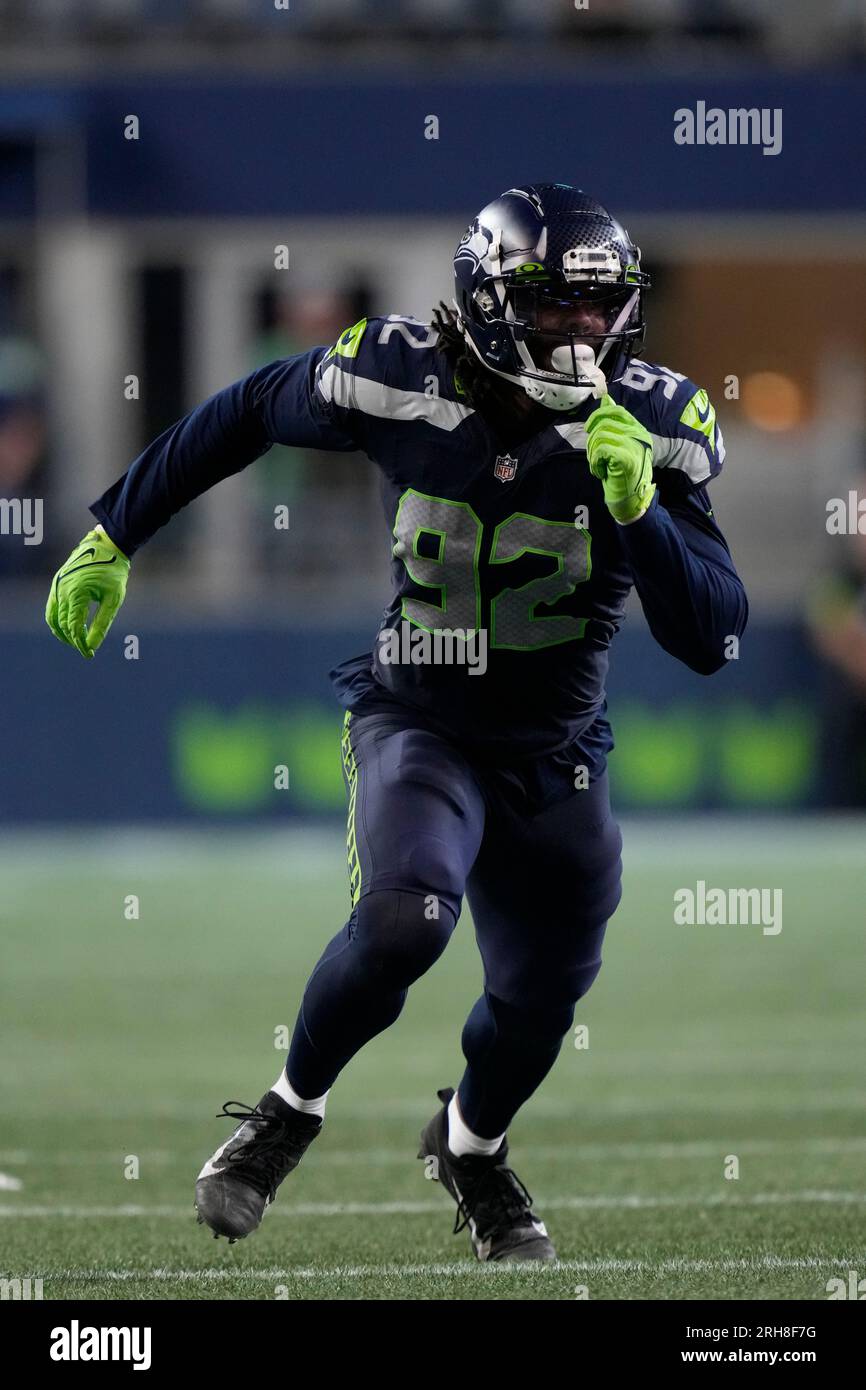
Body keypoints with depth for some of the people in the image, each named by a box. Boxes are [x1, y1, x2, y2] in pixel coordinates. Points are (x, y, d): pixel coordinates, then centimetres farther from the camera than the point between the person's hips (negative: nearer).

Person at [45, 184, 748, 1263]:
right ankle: (290, 1111, 0)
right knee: (403, 919, -29)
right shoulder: (397, 382, -17)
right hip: (418, 721, -3)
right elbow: (245, 417, 2)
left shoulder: (649, 432, -13)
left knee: (543, 994, 11)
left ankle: (470, 1145, 47)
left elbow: (711, 639, -16)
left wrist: (637, 507, -32)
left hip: (554, 755, 3)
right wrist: (111, 538, 8)